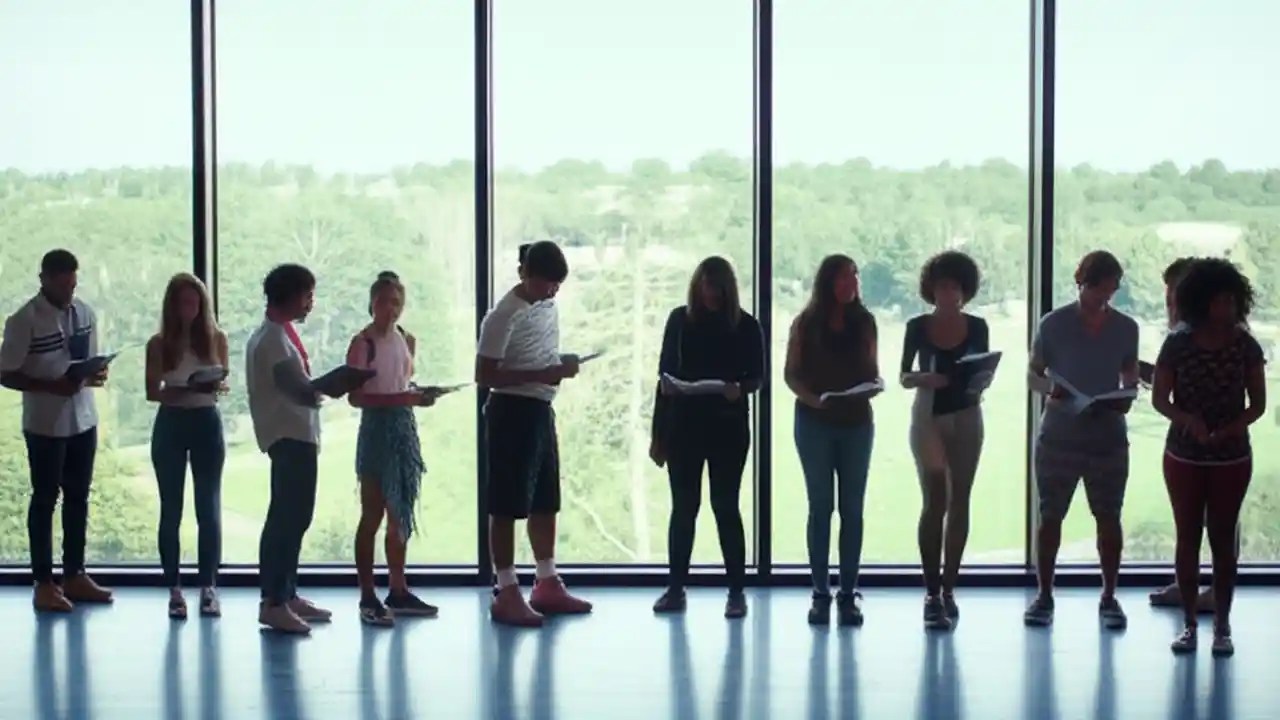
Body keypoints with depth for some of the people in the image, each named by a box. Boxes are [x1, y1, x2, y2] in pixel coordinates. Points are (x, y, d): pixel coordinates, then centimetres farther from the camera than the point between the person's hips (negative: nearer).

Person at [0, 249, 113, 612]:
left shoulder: (85, 313, 4)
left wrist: (96, 375, -9)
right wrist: (52, 386, -24)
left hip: (83, 419, 6)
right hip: (45, 425, -6)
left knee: (78, 498, 13)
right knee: (45, 500, 3)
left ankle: (74, 576, 23)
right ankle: (44, 583, 11)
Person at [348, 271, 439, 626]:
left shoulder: (404, 339, 10)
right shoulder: (362, 342, -10)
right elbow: (355, 396, -17)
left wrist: (418, 396, 3)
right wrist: (402, 398, -25)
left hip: (404, 428, 7)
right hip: (377, 428, -7)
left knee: (400, 514, 12)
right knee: (372, 516, -4)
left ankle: (398, 591, 20)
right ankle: (368, 598, 0)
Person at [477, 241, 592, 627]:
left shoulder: (547, 306, 9)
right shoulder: (504, 316, -17)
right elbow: (485, 375, -19)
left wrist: (562, 365, 2)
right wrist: (540, 375, -24)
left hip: (541, 410, 9)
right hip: (513, 412, -9)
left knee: (546, 501, 15)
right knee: (507, 506, -4)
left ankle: (547, 584, 25)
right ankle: (507, 593, 0)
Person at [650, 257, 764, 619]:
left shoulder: (745, 326, -1)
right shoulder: (680, 320, 3)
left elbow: (756, 378, 3)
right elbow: (664, 373, 7)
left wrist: (739, 389, -21)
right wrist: (658, 434, 3)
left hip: (728, 428, -2)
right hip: (683, 425, 2)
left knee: (725, 507, 0)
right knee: (683, 507, 6)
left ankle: (737, 591, 5)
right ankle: (676, 588, 12)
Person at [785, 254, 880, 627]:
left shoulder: (864, 322, 5)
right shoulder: (806, 323, -1)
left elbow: (873, 371, 9)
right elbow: (791, 375, 0)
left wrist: (873, 387, -13)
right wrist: (813, 399, -17)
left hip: (857, 422, 2)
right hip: (815, 422, -2)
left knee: (852, 509, 2)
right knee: (820, 506, 2)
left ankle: (848, 593, 7)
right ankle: (820, 593, 5)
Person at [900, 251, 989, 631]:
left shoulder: (977, 327, 3)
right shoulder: (918, 327, -1)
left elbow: (984, 375, 8)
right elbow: (904, 378, 1)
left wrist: (981, 380, -15)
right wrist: (923, 378, -20)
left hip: (966, 418, 2)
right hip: (928, 418, -2)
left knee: (959, 502, 3)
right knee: (934, 502, -7)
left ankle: (947, 589, 10)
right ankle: (932, 593, -5)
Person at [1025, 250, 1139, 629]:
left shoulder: (1126, 328, 2)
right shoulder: (1053, 324, -4)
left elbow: (1130, 375, 12)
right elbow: (1033, 374, 3)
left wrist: (1126, 398, -10)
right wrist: (1050, 388, -18)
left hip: (1108, 437, 1)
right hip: (1059, 436, -1)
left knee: (1108, 517, 7)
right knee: (1050, 516, 4)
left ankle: (1109, 598, 19)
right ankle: (1044, 595, 16)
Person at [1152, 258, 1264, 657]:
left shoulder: (1245, 346, -5)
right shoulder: (1177, 344, -5)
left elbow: (1257, 404, -3)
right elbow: (1159, 398, -4)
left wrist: (1227, 430, -20)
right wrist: (1188, 420, -23)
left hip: (1231, 458, 0)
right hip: (1184, 456, 0)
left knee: (1223, 539, 5)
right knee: (1188, 537, 7)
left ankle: (1222, 626, 12)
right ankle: (1189, 623, 15)